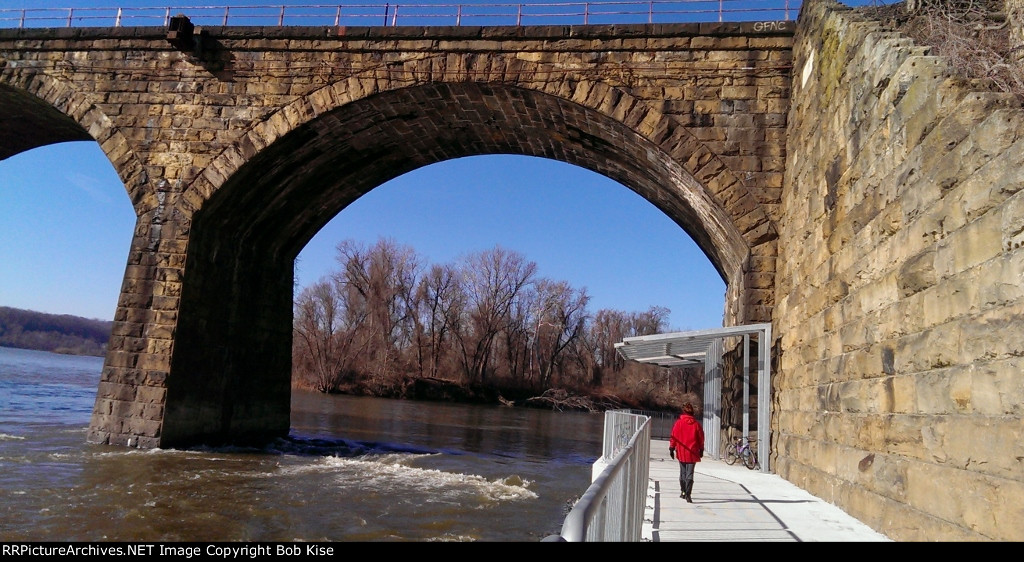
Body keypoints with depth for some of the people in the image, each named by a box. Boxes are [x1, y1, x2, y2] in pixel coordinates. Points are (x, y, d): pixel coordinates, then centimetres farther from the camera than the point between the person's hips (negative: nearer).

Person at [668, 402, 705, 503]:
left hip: (681, 452, 1)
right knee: (690, 473, -1)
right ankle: (688, 494, -11)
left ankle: (683, 492, 28)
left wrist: (671, 448, 6)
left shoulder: (679, 423, -5)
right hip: (692, 452, -1)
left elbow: (673, 436, -2)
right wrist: (701, 450, 15)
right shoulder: (696, 424, -4)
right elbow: (701, 438, 3)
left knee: (682, 472, 18)